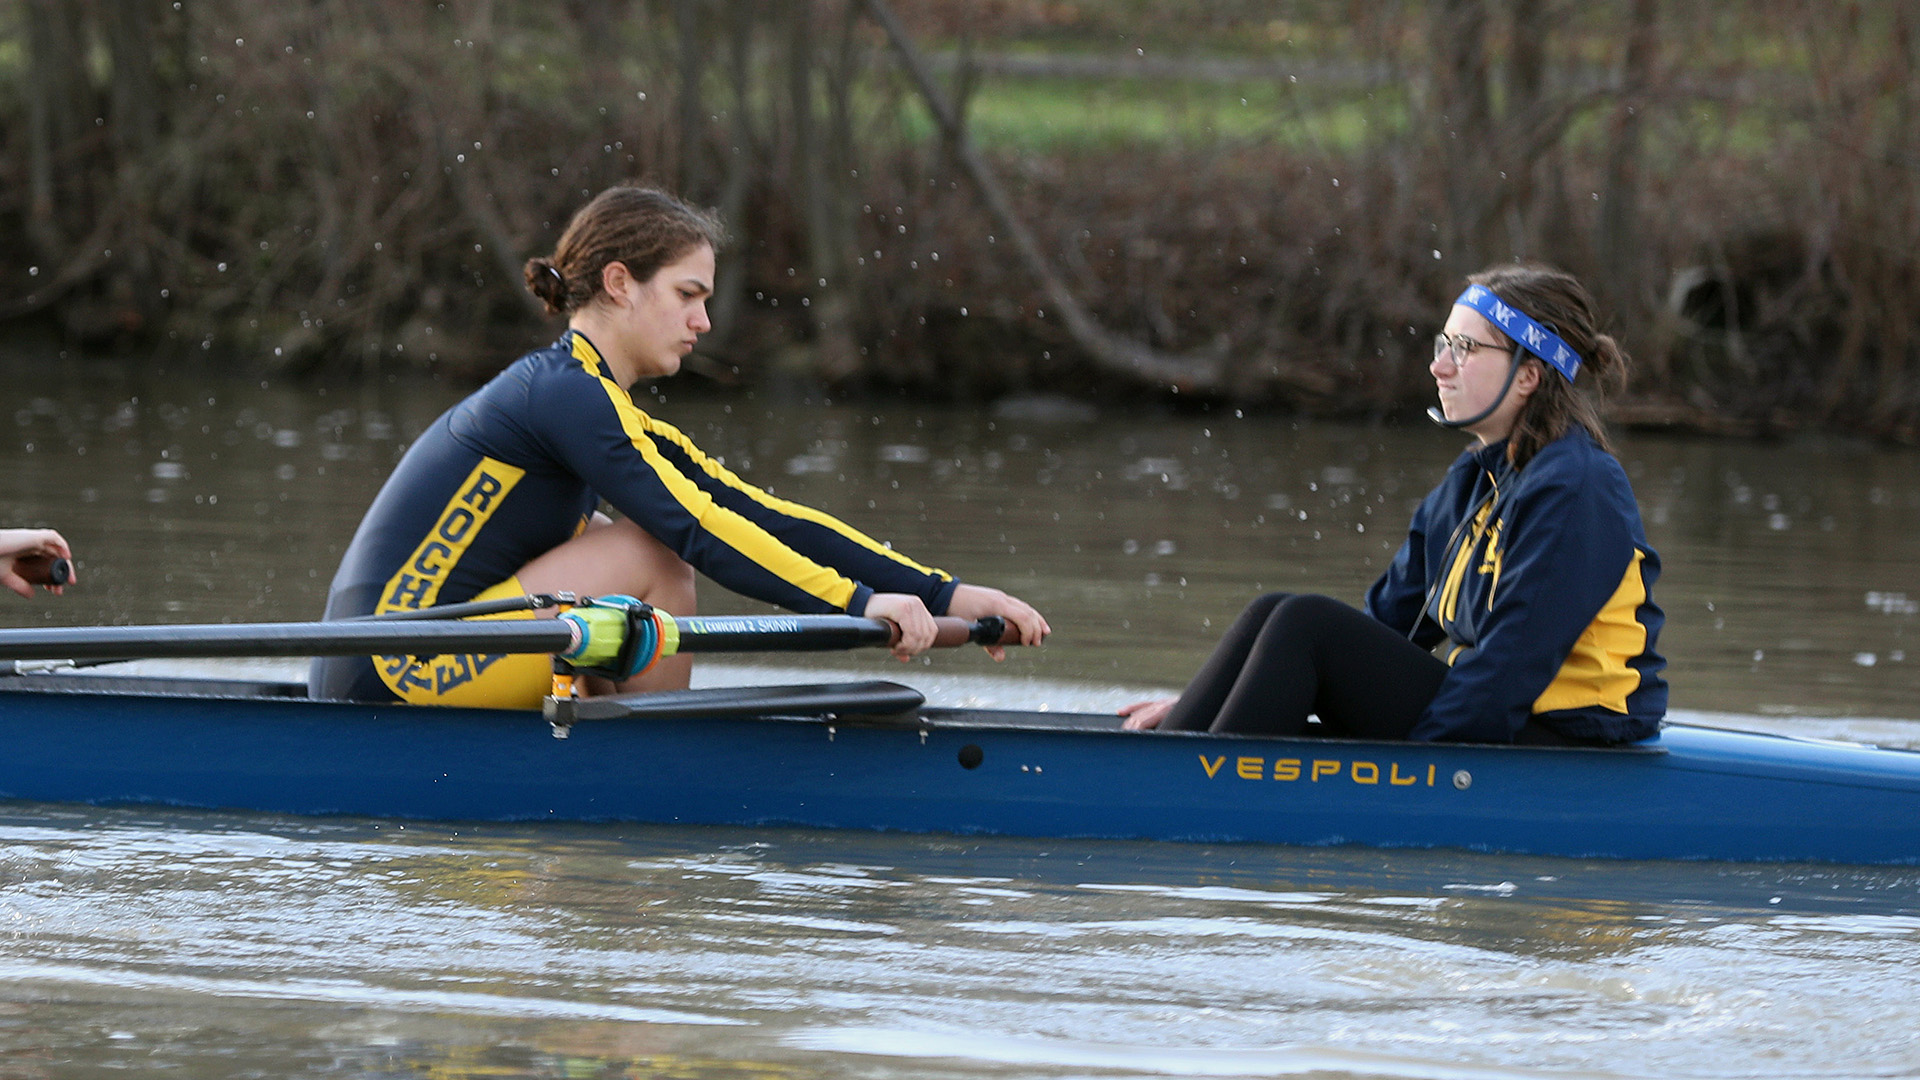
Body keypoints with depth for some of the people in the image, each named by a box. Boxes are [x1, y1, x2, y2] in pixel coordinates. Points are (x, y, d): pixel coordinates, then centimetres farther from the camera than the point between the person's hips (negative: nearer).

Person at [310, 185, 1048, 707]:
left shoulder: (603, 410, 17)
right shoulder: (565, 392, -12)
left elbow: (759, 516, 13)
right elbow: (701, 532, -21)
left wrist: (948, 598, 7)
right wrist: (861, 604, -22)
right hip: (389, 674, -10)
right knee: (652, 558, -12)